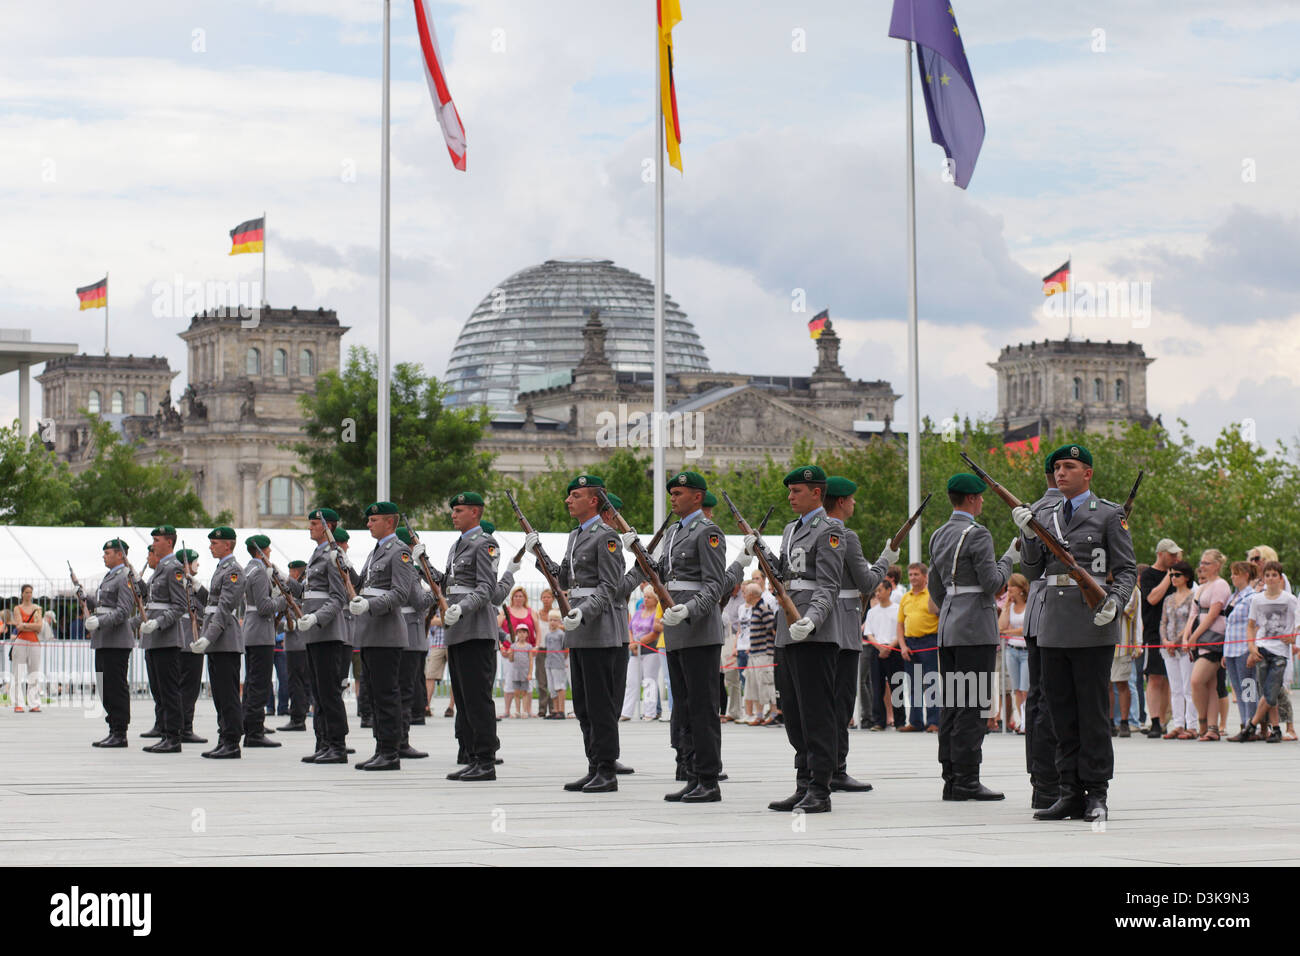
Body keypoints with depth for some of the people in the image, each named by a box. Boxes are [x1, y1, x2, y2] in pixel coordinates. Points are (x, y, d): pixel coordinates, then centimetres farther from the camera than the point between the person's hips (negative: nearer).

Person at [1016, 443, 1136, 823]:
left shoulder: (1109, 515, 0)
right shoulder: (1049, 517, 17)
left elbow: (1128, 570, -2)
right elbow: (1032, 571, 14)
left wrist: (1114, 602, -19)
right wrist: (1028, 535, -2)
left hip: (1092, 627, -6)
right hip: (1054, 628, 6)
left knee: (1093, 712, -4)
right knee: (1061, 710, 7)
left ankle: (1096, 794, 0)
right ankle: (1071, 792, 12)